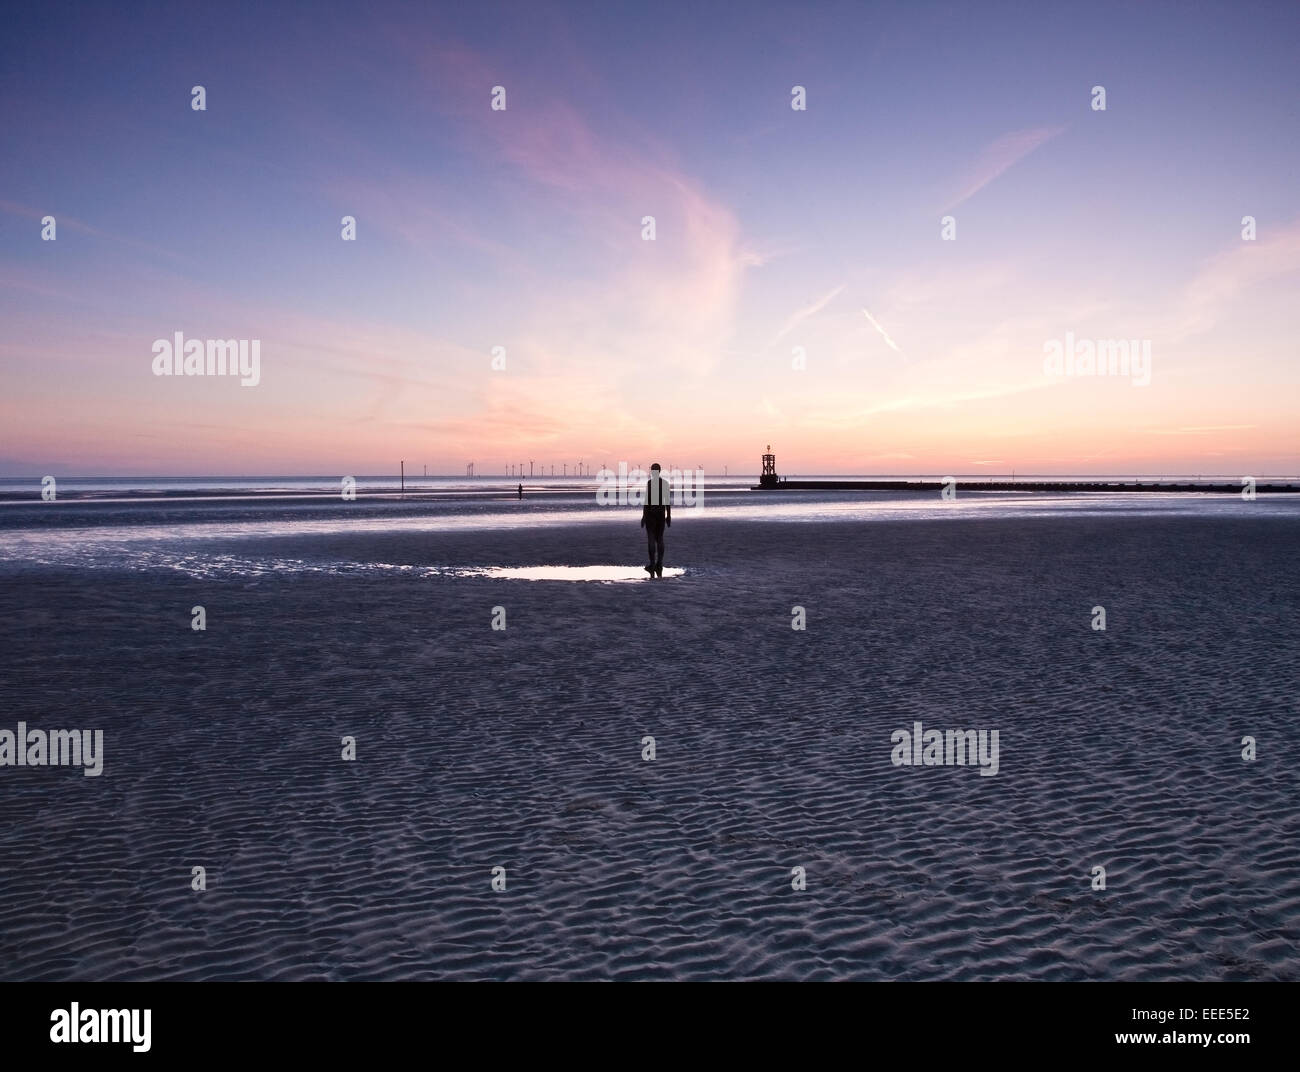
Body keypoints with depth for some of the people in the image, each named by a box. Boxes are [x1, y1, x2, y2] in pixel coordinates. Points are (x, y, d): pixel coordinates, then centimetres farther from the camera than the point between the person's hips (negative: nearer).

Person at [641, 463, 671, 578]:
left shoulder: (649, 482, -10)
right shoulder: (665, 483, 4)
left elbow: (647, 500, -13)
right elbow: (668, 500, 3)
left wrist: (643, 515, -8)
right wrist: (668, 516, 9)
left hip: (650, 513, -4)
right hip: (661, 513, 4)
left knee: (651, 539, -2)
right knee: (660, 539, 10)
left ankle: (652, 565, -9)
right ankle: (659, 566, 5)